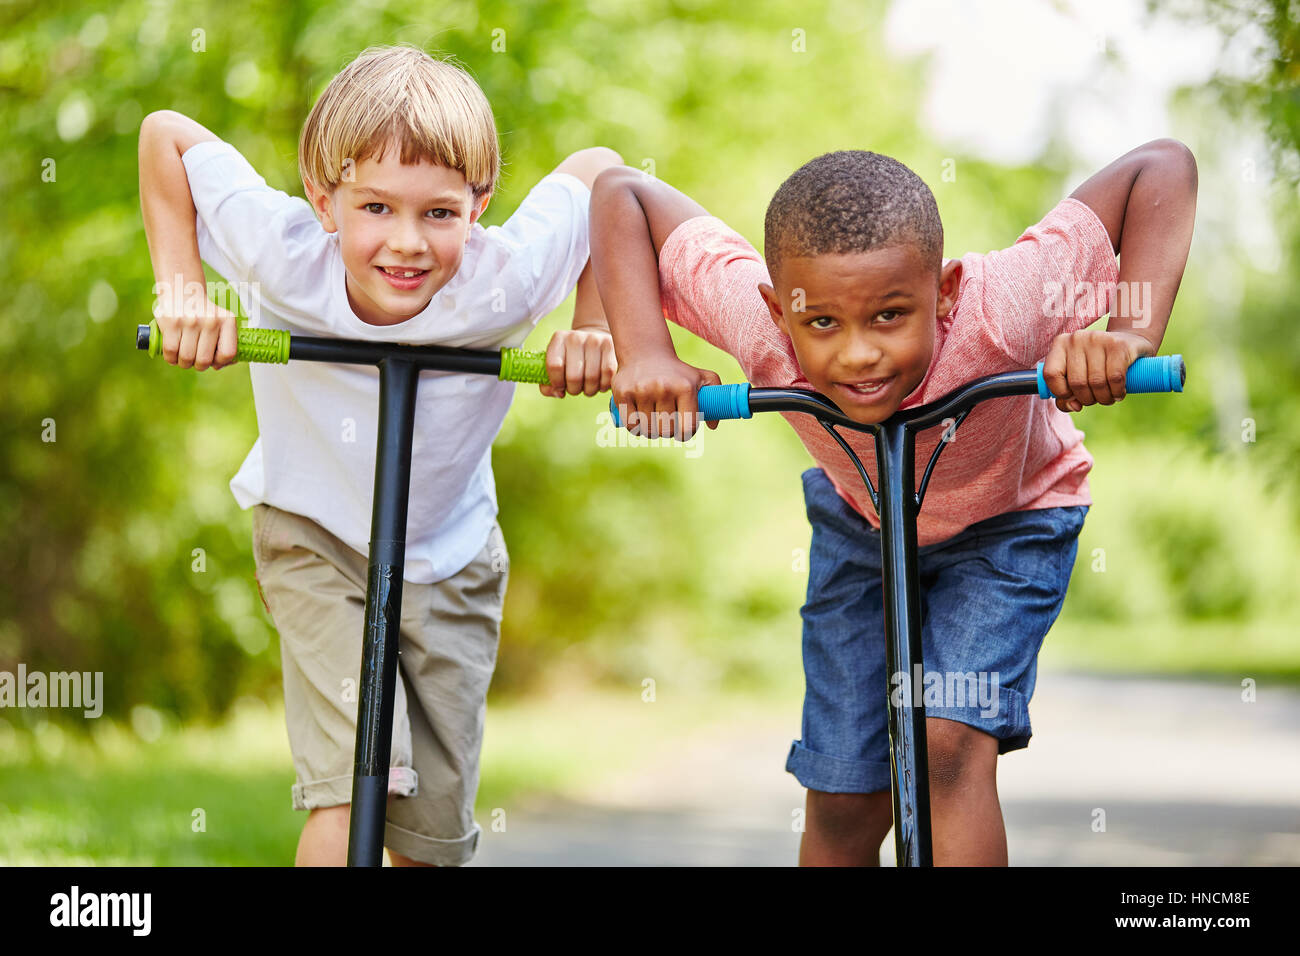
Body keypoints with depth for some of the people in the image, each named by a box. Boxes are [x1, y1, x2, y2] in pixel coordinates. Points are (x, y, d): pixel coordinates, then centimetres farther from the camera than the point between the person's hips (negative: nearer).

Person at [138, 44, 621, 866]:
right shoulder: (285, 256, -30)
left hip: (451, 557, 2)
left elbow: (600, 171, -12)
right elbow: (165, 132, -16)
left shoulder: (501, 280, -30)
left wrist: (596, 330, -19)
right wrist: (180, 290, -21)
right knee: (352, 784, -20)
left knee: (436, 834, 10)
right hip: (315, 537, -1)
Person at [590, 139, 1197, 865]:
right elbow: (621, 192, -24)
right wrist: (644, 355, -36)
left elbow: (1164, 165, -38)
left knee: (949, 744, -23)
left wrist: (1133, 338, -50)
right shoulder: (755, 314, -37)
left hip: (1007, 518, -2)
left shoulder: (999, 309, -43)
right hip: (859, 521, 2)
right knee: (843, 804, 2)